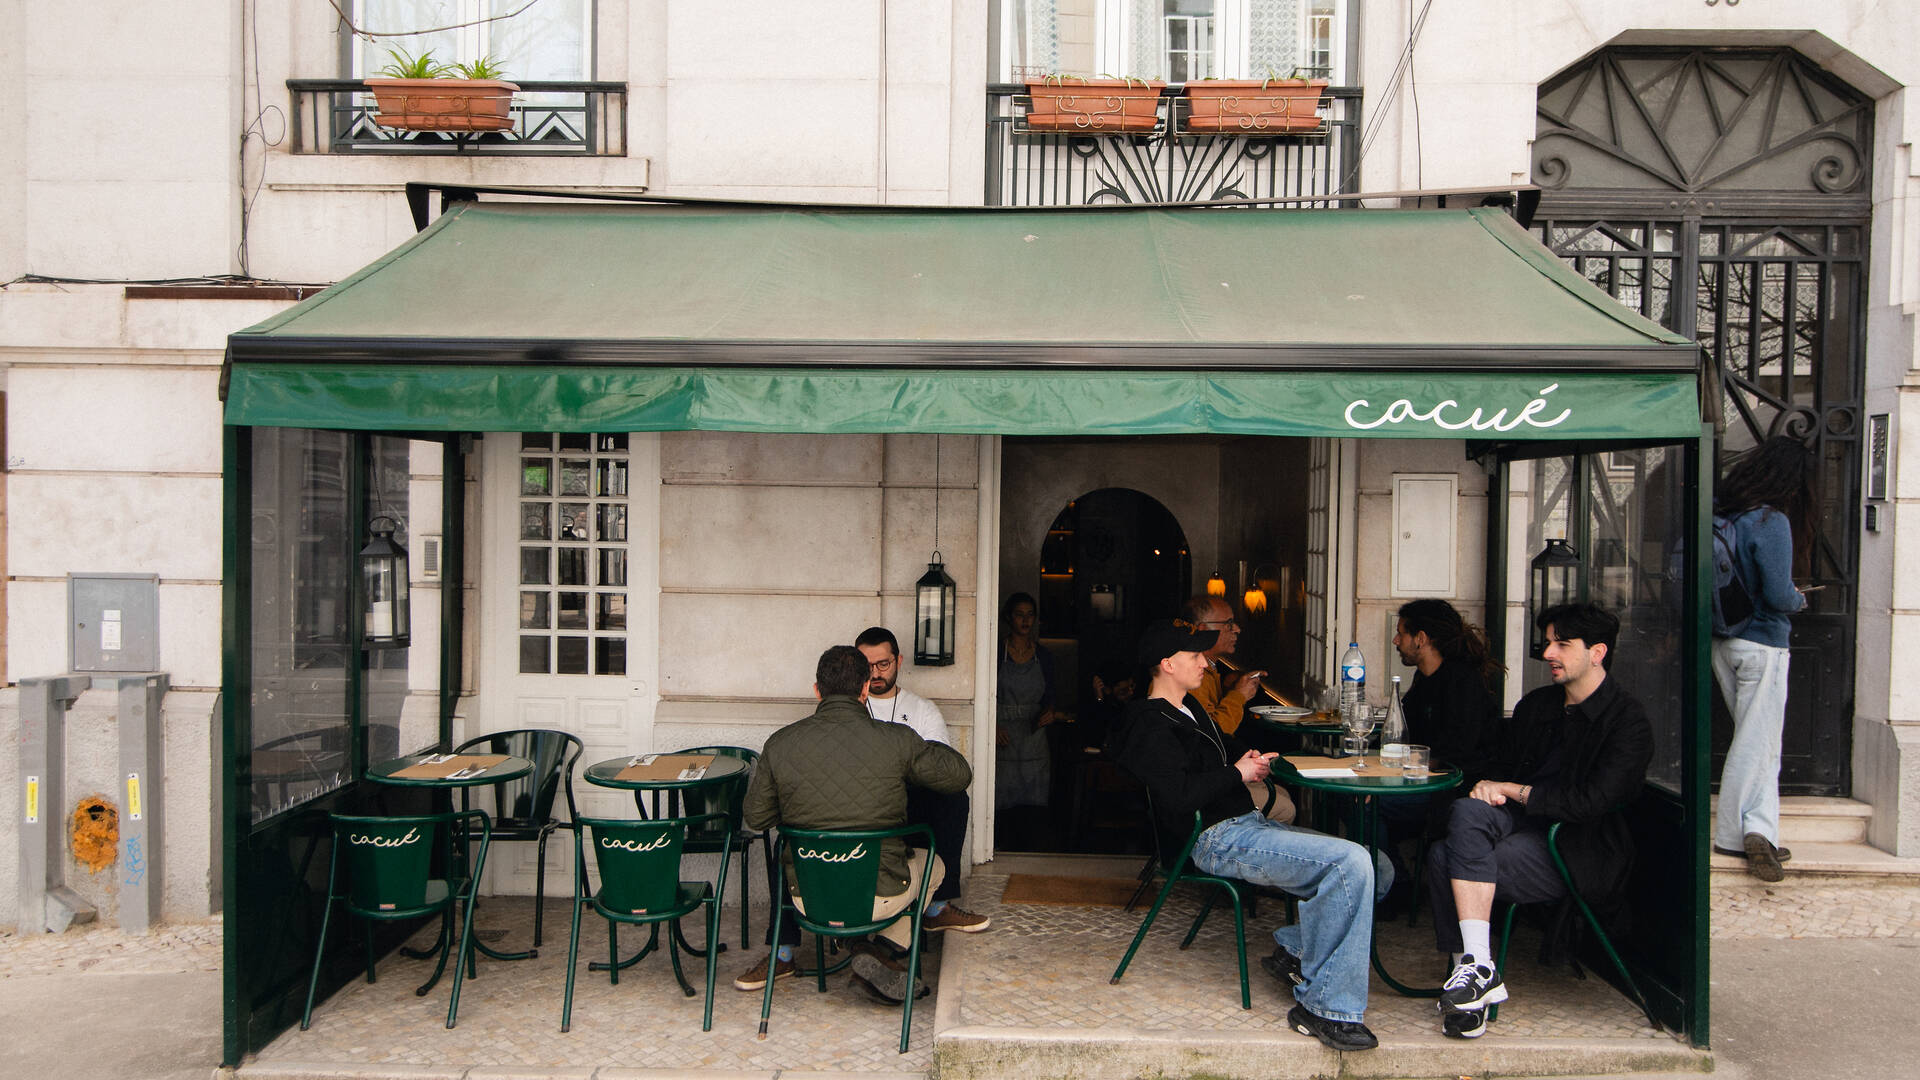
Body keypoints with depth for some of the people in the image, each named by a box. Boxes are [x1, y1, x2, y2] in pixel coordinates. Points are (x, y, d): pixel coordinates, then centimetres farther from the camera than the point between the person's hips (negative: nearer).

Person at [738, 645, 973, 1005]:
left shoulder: (780, 744, -8)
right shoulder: (897, 740, -14)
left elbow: (756, 817, 4)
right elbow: (960, 775, 1)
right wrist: (925, 748, 21)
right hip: (880, 898, -3)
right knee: (931, 862, 28)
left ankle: (783, 955, 33)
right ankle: (884, 952, 12)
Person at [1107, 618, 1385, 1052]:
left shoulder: (1188, 709, 23)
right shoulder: (1150, 726, -9)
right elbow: (1181, 793, -23)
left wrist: (1250, 757, 15)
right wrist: (1237, 773, -9)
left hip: (1244, 823, 10)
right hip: (1217, 840, -10)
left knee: (1375, 869, 2)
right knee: (1350, 862, -25)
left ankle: (1295, 947, 5)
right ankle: (1327, 1008, -21)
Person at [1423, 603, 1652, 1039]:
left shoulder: (1628, 720, -4)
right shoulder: (1536, 705, 18)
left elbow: (1593, 801, -15)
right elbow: (1499, 760, 22)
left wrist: (1513, 790, -9)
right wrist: (1488, 786, -3)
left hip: (1574, 845, -6)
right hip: (1522, 822, 6)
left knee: (1446, 859, -28)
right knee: (1467, 811, -31)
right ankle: (1478, 971, -30)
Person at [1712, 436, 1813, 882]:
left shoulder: (1722, 513, 4)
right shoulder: (1772, 522, -17)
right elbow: (1779, 594, -20)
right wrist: (1798, 599, 2)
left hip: (1724, 641, 7)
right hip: (1761, 644, -7)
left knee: (1758, 739, 14)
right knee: (1756, 741, 2)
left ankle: (1757, 833, 14)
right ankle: (1732, 835, 4)